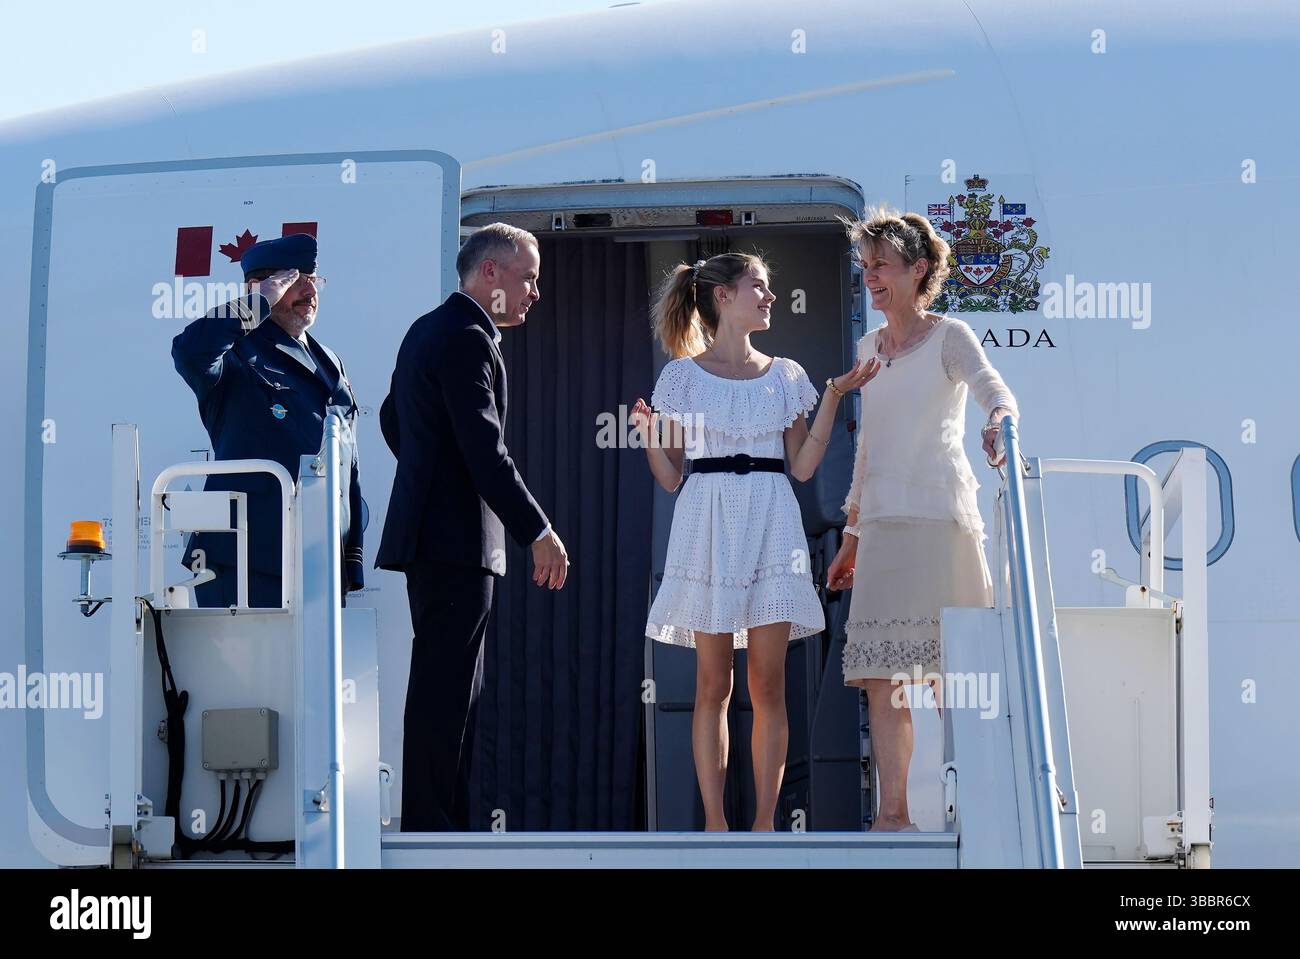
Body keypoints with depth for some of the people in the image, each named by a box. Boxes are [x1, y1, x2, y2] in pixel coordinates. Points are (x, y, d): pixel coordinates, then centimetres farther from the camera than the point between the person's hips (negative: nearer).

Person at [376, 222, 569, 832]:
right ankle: (431, 829, -9)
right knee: (444, 695, -9)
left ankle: (443, 824, 15)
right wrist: (538, 533, -19)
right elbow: (485, 449, -21)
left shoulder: (427, 330, 18)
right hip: (456, 540, -11)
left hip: (429, 531, 11)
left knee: (454, 692, 13)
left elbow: (393, 418, 30)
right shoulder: (467, 339, -15)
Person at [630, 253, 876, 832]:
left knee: (769, 683, -3)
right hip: (707, 526, -2)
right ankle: (715, 822, 0)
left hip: (771, 526, 2)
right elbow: (669, 476, 4)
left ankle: (765, 823, -2)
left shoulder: (784, 376, 13)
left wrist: (833, 398, 4)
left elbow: (803, 467, 8)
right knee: (713, 682, -3)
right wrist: (647, 433, -14)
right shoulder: (684, 375, 6)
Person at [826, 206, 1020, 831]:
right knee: (881, 671, -2)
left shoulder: (948, 337, 1)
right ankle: (893, 813, -2)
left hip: (938, 515, -6)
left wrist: (1000, 421, -41)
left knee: (944, 668, -8)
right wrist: (853, 534, 22)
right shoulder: (869, 348, 18)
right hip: (884, 521, 6)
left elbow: (992, 388, -17)